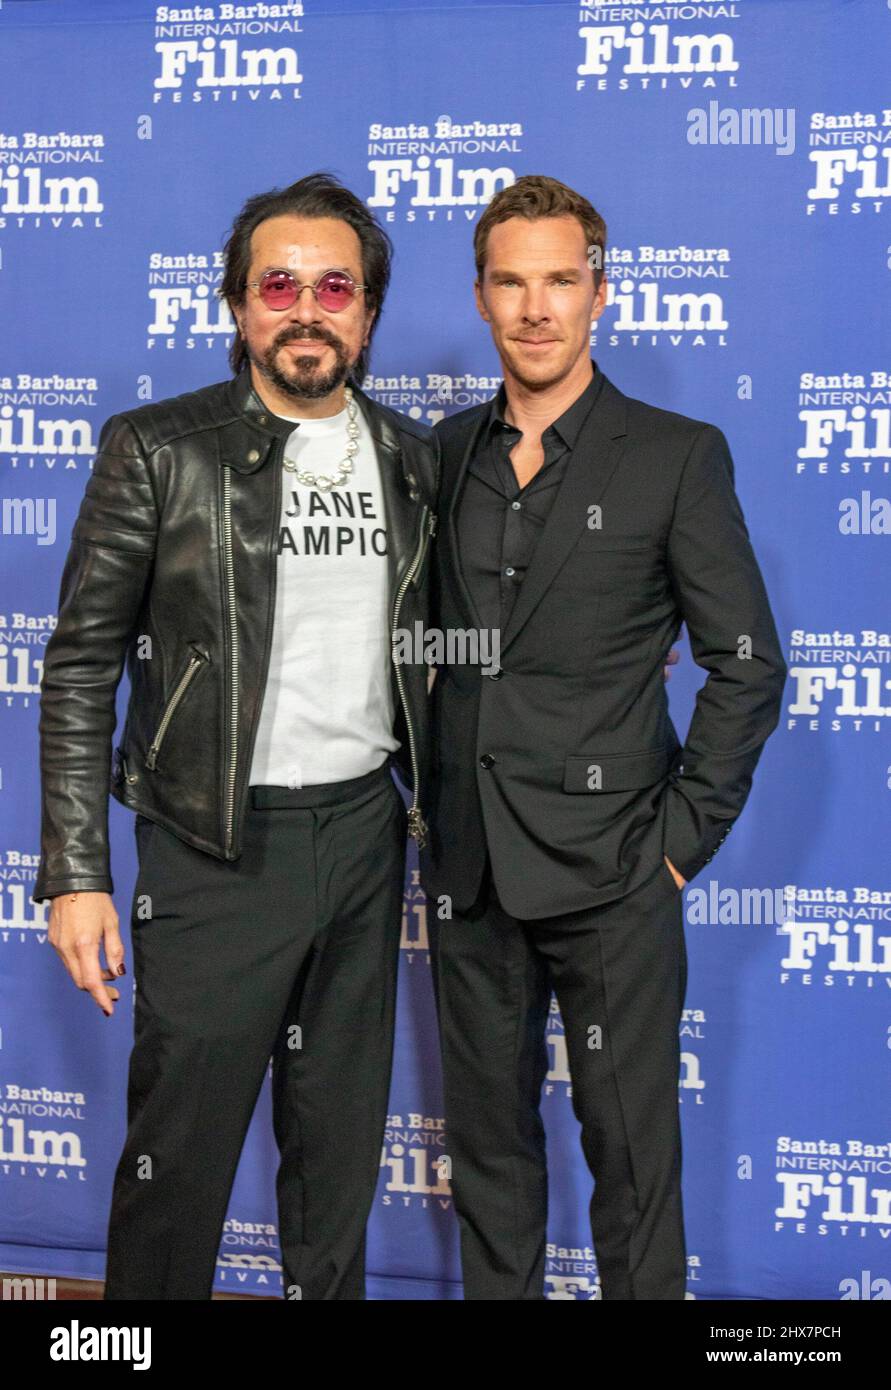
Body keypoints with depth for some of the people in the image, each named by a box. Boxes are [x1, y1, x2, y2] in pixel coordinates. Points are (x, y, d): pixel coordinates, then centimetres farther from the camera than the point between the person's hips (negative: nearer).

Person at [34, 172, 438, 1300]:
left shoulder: (411, 458, 7)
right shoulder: (158, 451, -6)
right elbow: (82, 665, -6)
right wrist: (75, 872, -10)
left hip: (365, 830, 4)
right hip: (219, 848, -4)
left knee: (342, 1140, 17)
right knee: (181, 1145, 4)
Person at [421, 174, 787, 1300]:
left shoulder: (677, 456, -4)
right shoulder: (449, 452, 9)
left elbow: (747, 665, -4)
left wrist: (684, 839, -8)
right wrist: (428, 796, 7)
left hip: (608, 871, -4)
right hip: (468, 870, 4)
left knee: (631, 1154, 4)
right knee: (486, 1136, 15)